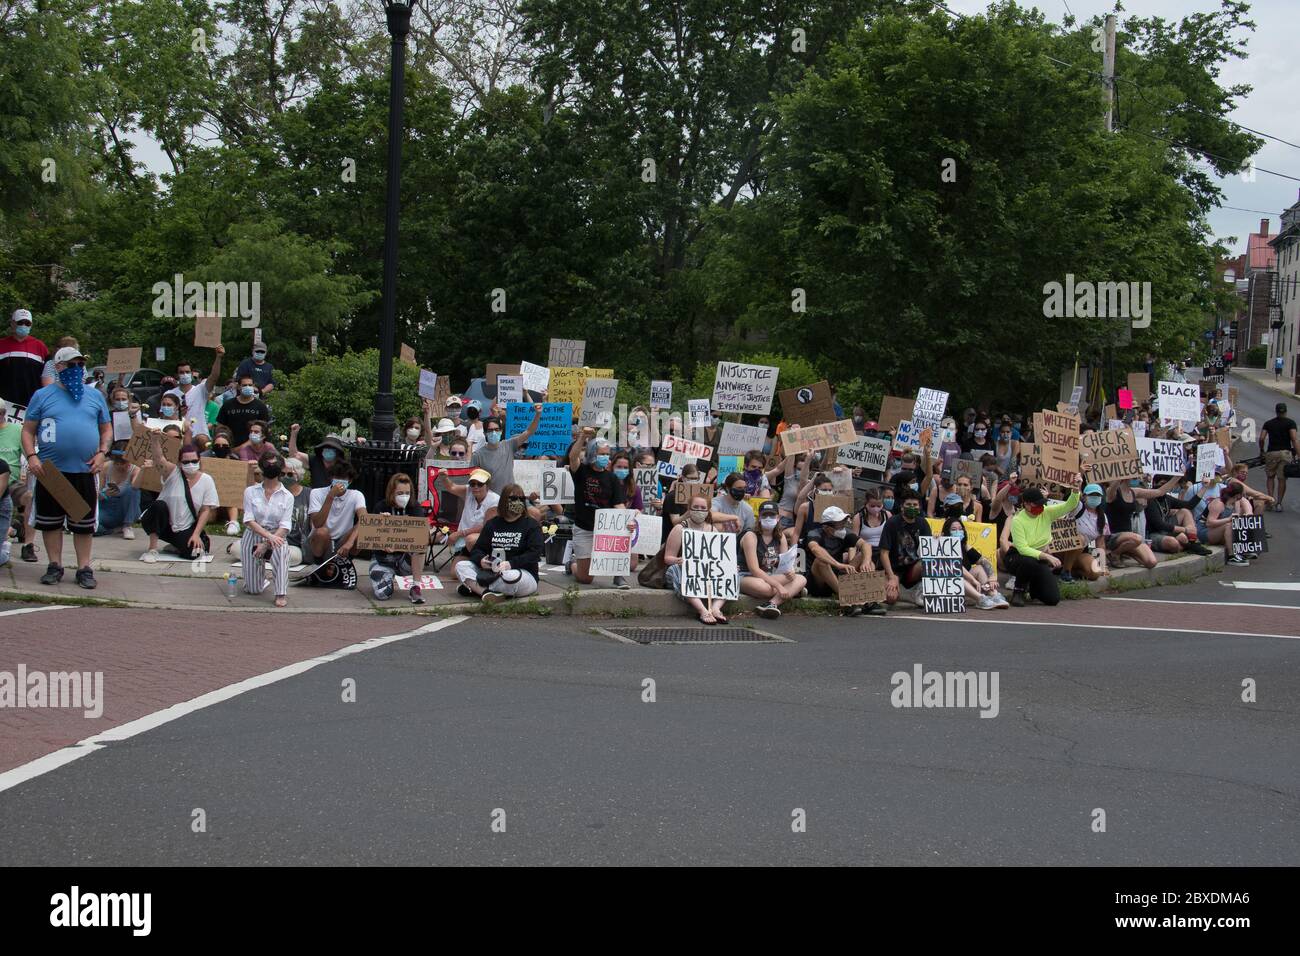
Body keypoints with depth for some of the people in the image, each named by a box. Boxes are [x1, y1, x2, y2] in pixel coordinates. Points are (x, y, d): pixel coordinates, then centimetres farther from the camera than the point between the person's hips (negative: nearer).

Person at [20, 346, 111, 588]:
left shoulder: (94, 396, 11)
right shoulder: (43, 395, 5)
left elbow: (106, 429, 14)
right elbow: (28, 430, 4)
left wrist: (102, 453, -2)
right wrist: (31, 456, -10)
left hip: (84, 471, 1)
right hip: (50, 471, -1)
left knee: (84, 522, 4)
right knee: (51, 520, 6)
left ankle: (84, 568, 11)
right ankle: (55, 566, 17)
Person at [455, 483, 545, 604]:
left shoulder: (531, 525, 0)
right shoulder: (492, 523, 14)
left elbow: (534, 554, -13)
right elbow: (477, 549, 11)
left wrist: (511, 563, -27)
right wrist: (481, 559, -14)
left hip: (525, 574, -5)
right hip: (491, 572, 5)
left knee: (510, 576, -41)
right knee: (461, 566, -14)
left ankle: (476, 588, -23)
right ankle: (487, 593, -35)